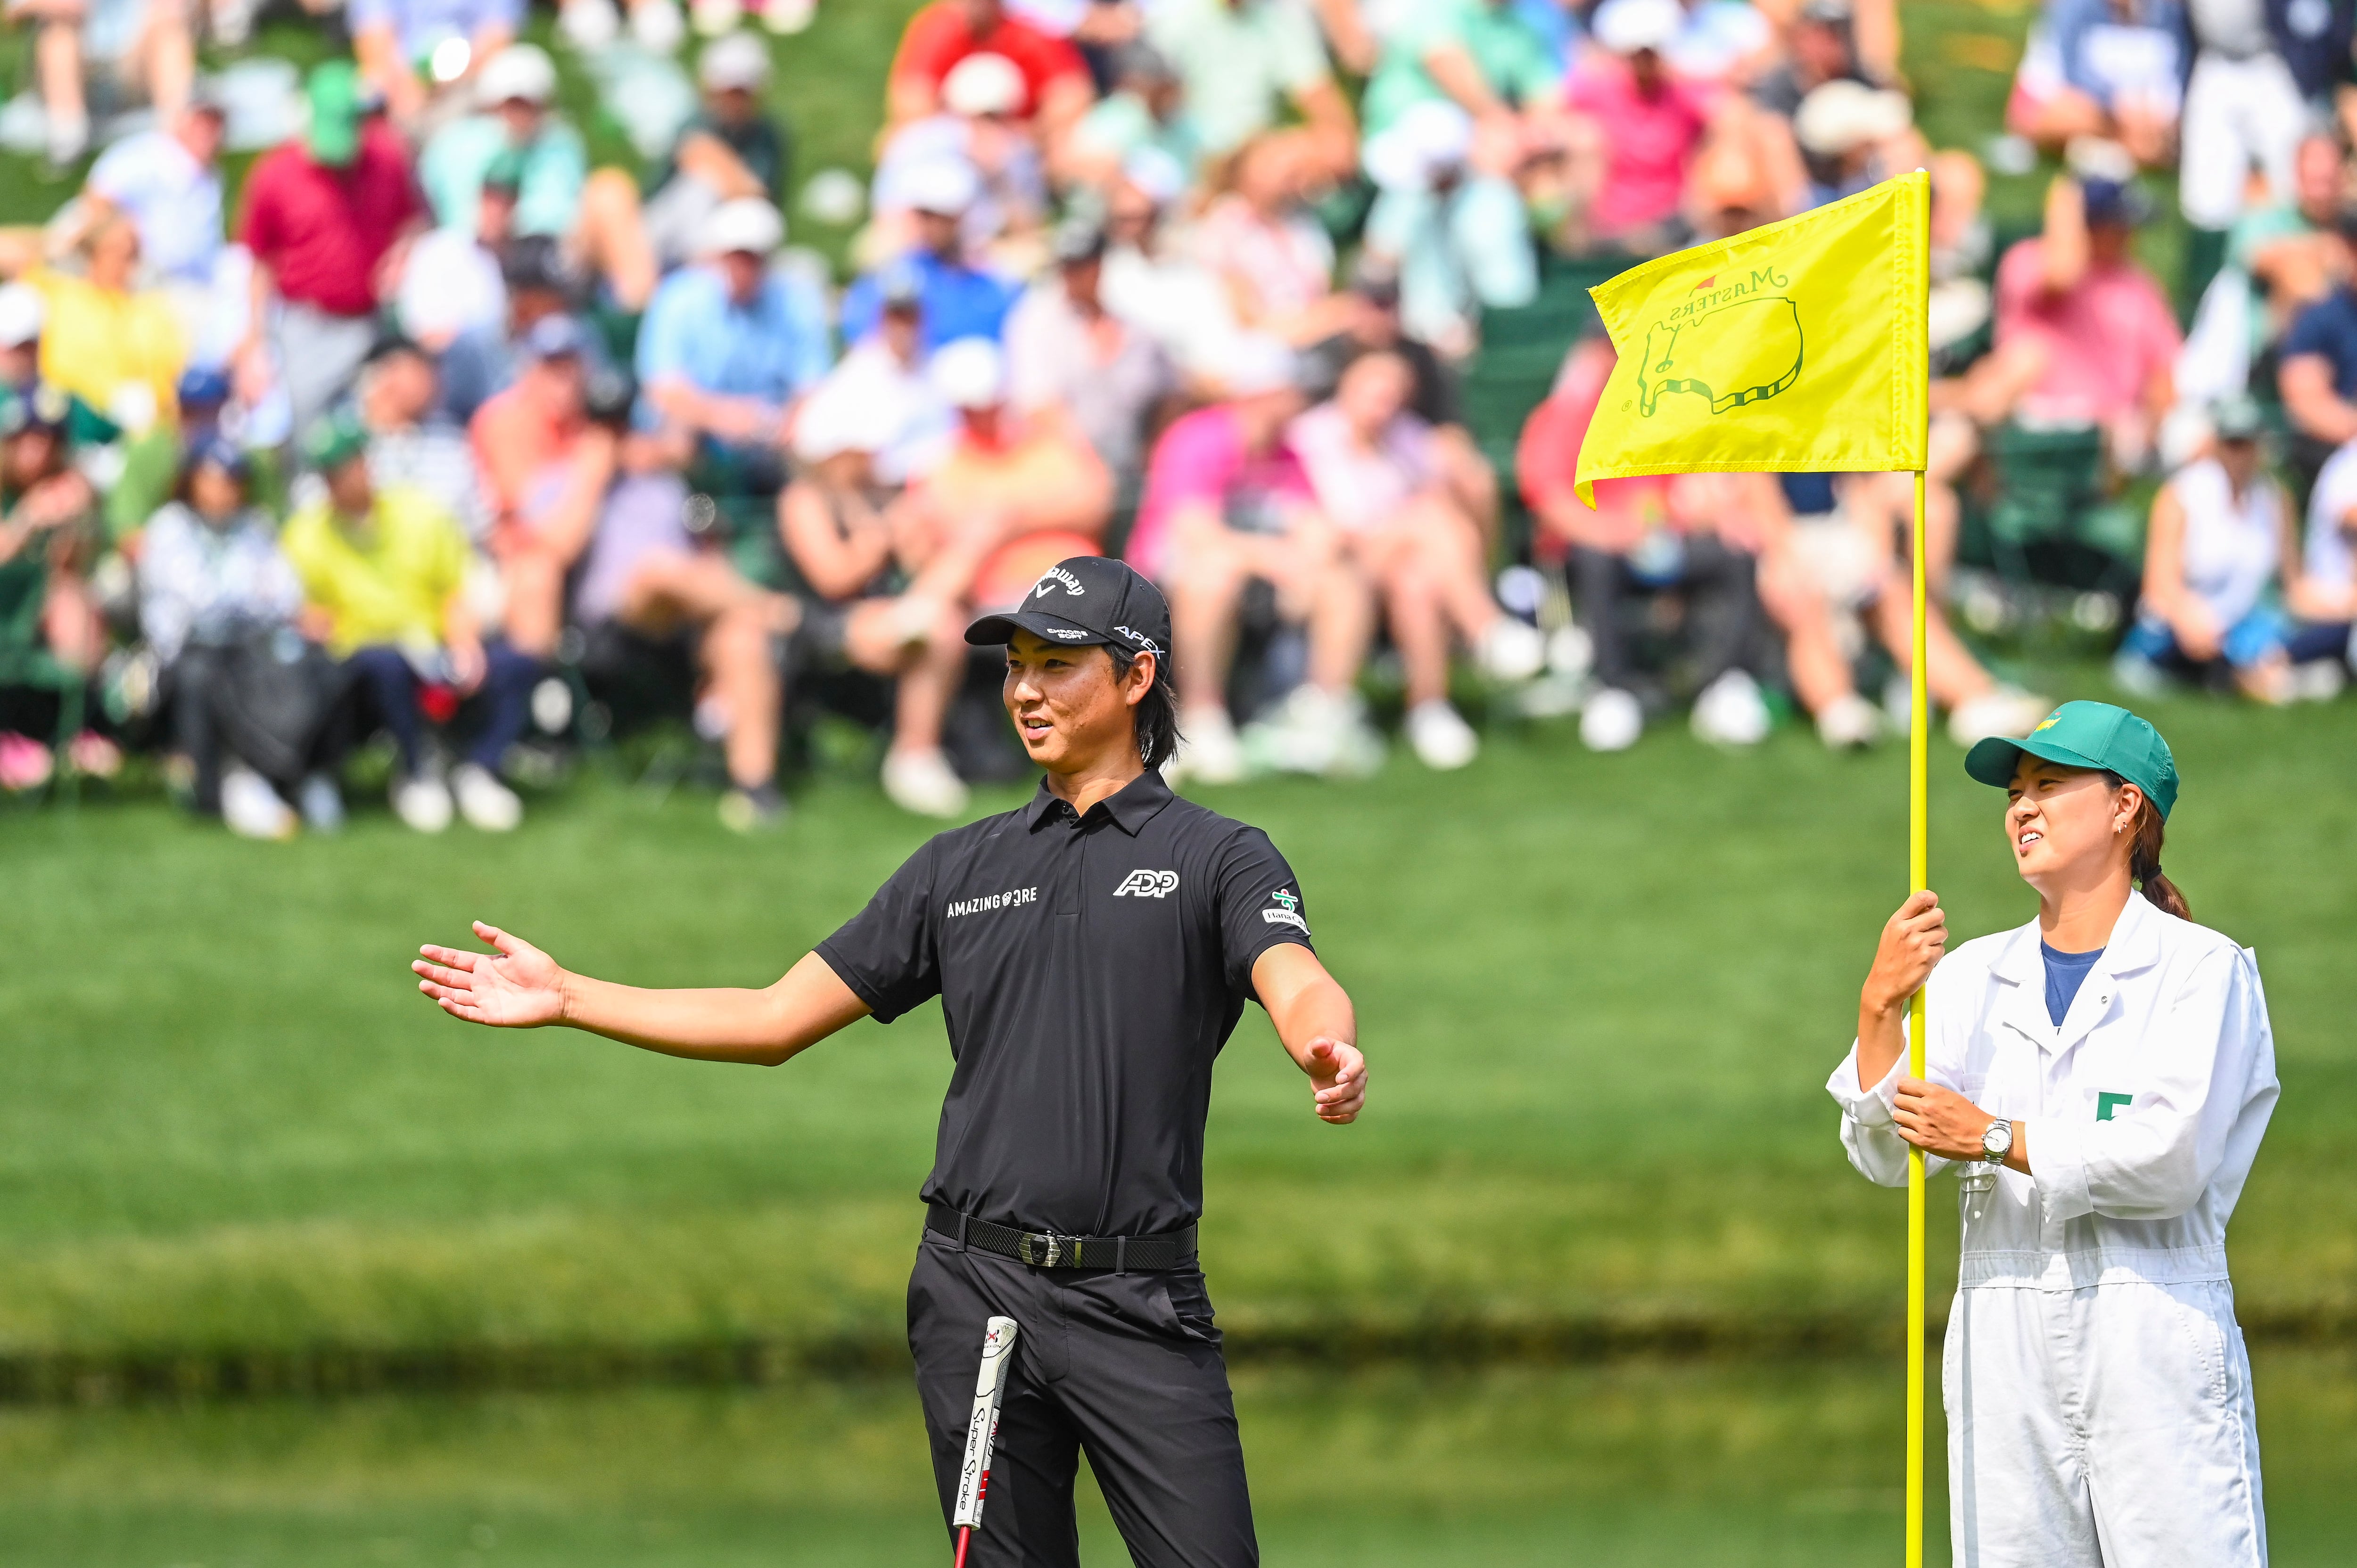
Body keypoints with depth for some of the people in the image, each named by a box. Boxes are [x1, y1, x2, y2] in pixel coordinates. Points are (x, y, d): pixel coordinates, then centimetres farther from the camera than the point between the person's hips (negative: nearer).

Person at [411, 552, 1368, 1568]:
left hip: (1140, 1303, -4)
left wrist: (1328, 1052, -42)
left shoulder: (1221, 859, 3)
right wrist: (565, 998, 10)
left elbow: (1295, 984, -17)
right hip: (977, 1293, 4)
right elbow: (777, 1019, 17)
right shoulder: (961, 867, 16)